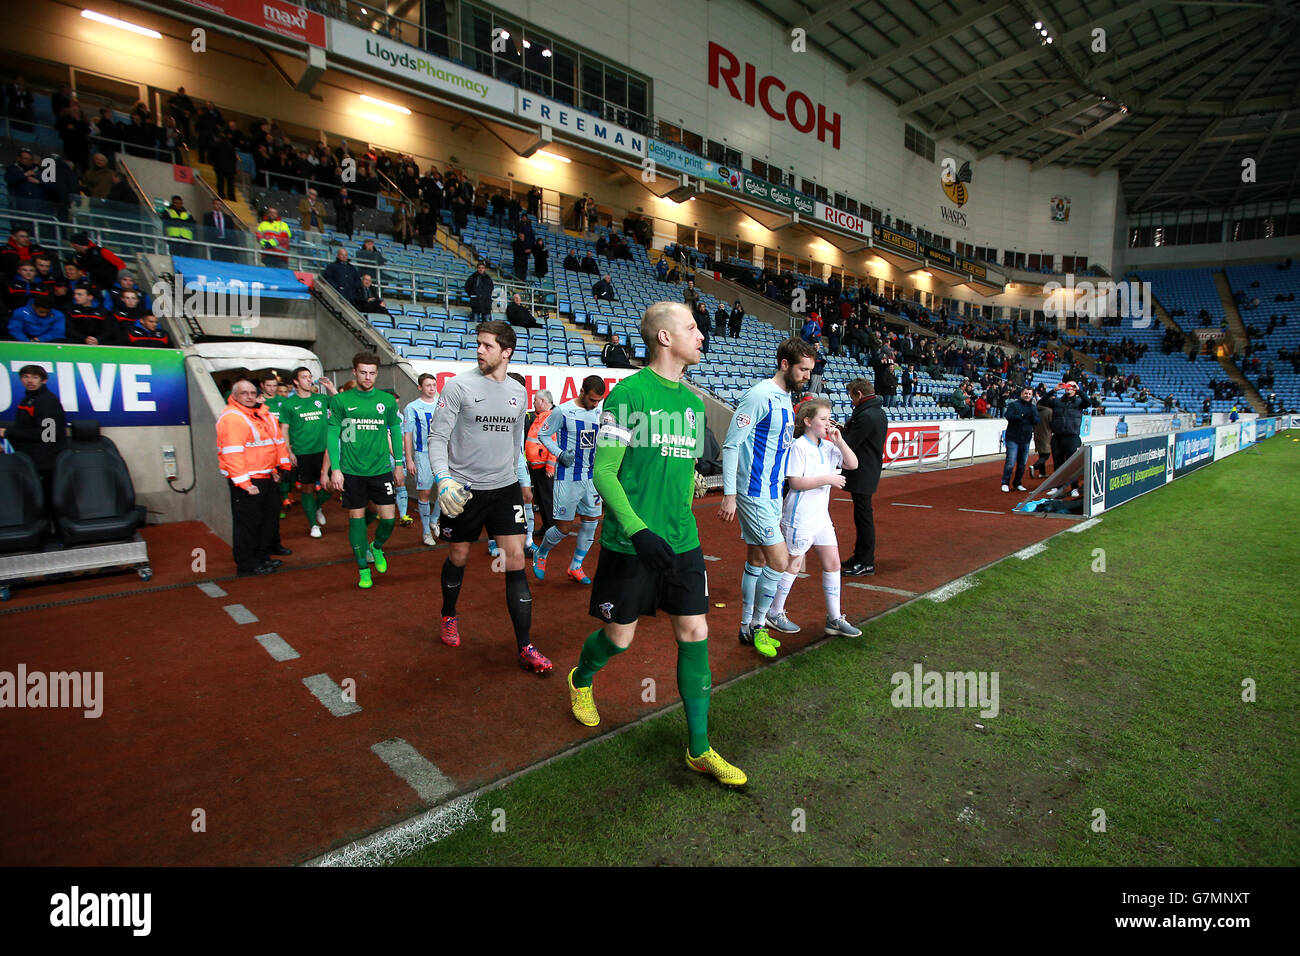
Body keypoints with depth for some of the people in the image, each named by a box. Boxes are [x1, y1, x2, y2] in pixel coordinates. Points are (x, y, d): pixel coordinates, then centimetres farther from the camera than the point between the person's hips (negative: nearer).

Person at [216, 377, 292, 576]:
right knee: (247, 521, -1)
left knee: (271, 513, 18)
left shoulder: (265, 414, 12)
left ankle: (263, 554, 33)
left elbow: (278, 440, 20)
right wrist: (243, 482, -24)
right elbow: (232, 453, -21)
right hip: (246, 481, -9)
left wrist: (283, 465, 16)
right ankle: (247, 564, 10)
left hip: (267, 477, 9)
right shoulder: (231, 418, -16)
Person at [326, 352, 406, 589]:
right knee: (356, 518, 6)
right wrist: (335, 469, -5)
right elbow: (332, 435, 1)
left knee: (389, 517, -1)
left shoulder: (387, 400, 3)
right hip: (351, 471, -1)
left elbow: (395, 433, 10)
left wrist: (399, 465, 9)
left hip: (381, 469, 1)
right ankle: (363, 569, 20)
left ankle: (376, 547, 31)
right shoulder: (341, 401, -1)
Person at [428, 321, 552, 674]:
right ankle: (449, 616, 43)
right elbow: (438, 436, -8)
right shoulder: (459, 386, -7)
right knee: (458, 557, 13)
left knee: (515, 561, -4)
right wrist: (442, 478, -22)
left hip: (505, 488, 3)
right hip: (463, 489, -2)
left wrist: (523, 480, 21)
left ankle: (525, 648, 3)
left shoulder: (519, 392, 7)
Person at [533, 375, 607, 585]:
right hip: (567, 477, -6)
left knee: (591, 522, 7)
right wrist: (560, 453, -15)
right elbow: (543, 434, -2)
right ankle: (540, 555, 27)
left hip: (591, 476, 6)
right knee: (563, 528, -2)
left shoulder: (599, 412, 5)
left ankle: (576, 567, 24)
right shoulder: (562, 412, -12)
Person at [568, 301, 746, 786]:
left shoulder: (693, 400, 10)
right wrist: (638, 531, -23)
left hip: (682, 543, 6)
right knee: (618, 636, 8)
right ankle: (581, 680, 44)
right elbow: (604, 472, -14)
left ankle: (698, 748, 20)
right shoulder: (628, 392, -12)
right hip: (630, 544, -5)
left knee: (694, 633, 5)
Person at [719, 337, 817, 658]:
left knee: (757, 562, 15)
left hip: (772, 492, 9)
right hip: (754, 494, -9)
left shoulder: (786, 398, 12)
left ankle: (747, 629, 26)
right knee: (779, 562, -8)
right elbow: (731, 445, -18)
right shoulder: (759, 396, -16)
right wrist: (729, 495, -21)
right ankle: (758, 624, 12)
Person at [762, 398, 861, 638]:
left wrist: (839, 441, -4)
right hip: (800, 517, -8)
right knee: (793, 564, 2)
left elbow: (852, 464, 7)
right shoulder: (798, 446, -14)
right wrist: (827, 479, -18)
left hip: (821, 516, 8)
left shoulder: (828, 446, 8)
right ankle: (774, 612, 20)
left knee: (832, 563, 9)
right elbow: (795, 482, -20)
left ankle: (834, 619, 19)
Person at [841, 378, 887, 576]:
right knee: (862, 517, 17)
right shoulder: (879, 413, 12)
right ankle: (860, 557, 28)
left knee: (864, 517, -2)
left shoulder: (866, 416, -21)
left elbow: (848, 446, -20)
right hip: (870, 472, 10)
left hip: (862, 476, -10)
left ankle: (867, 563, 7)